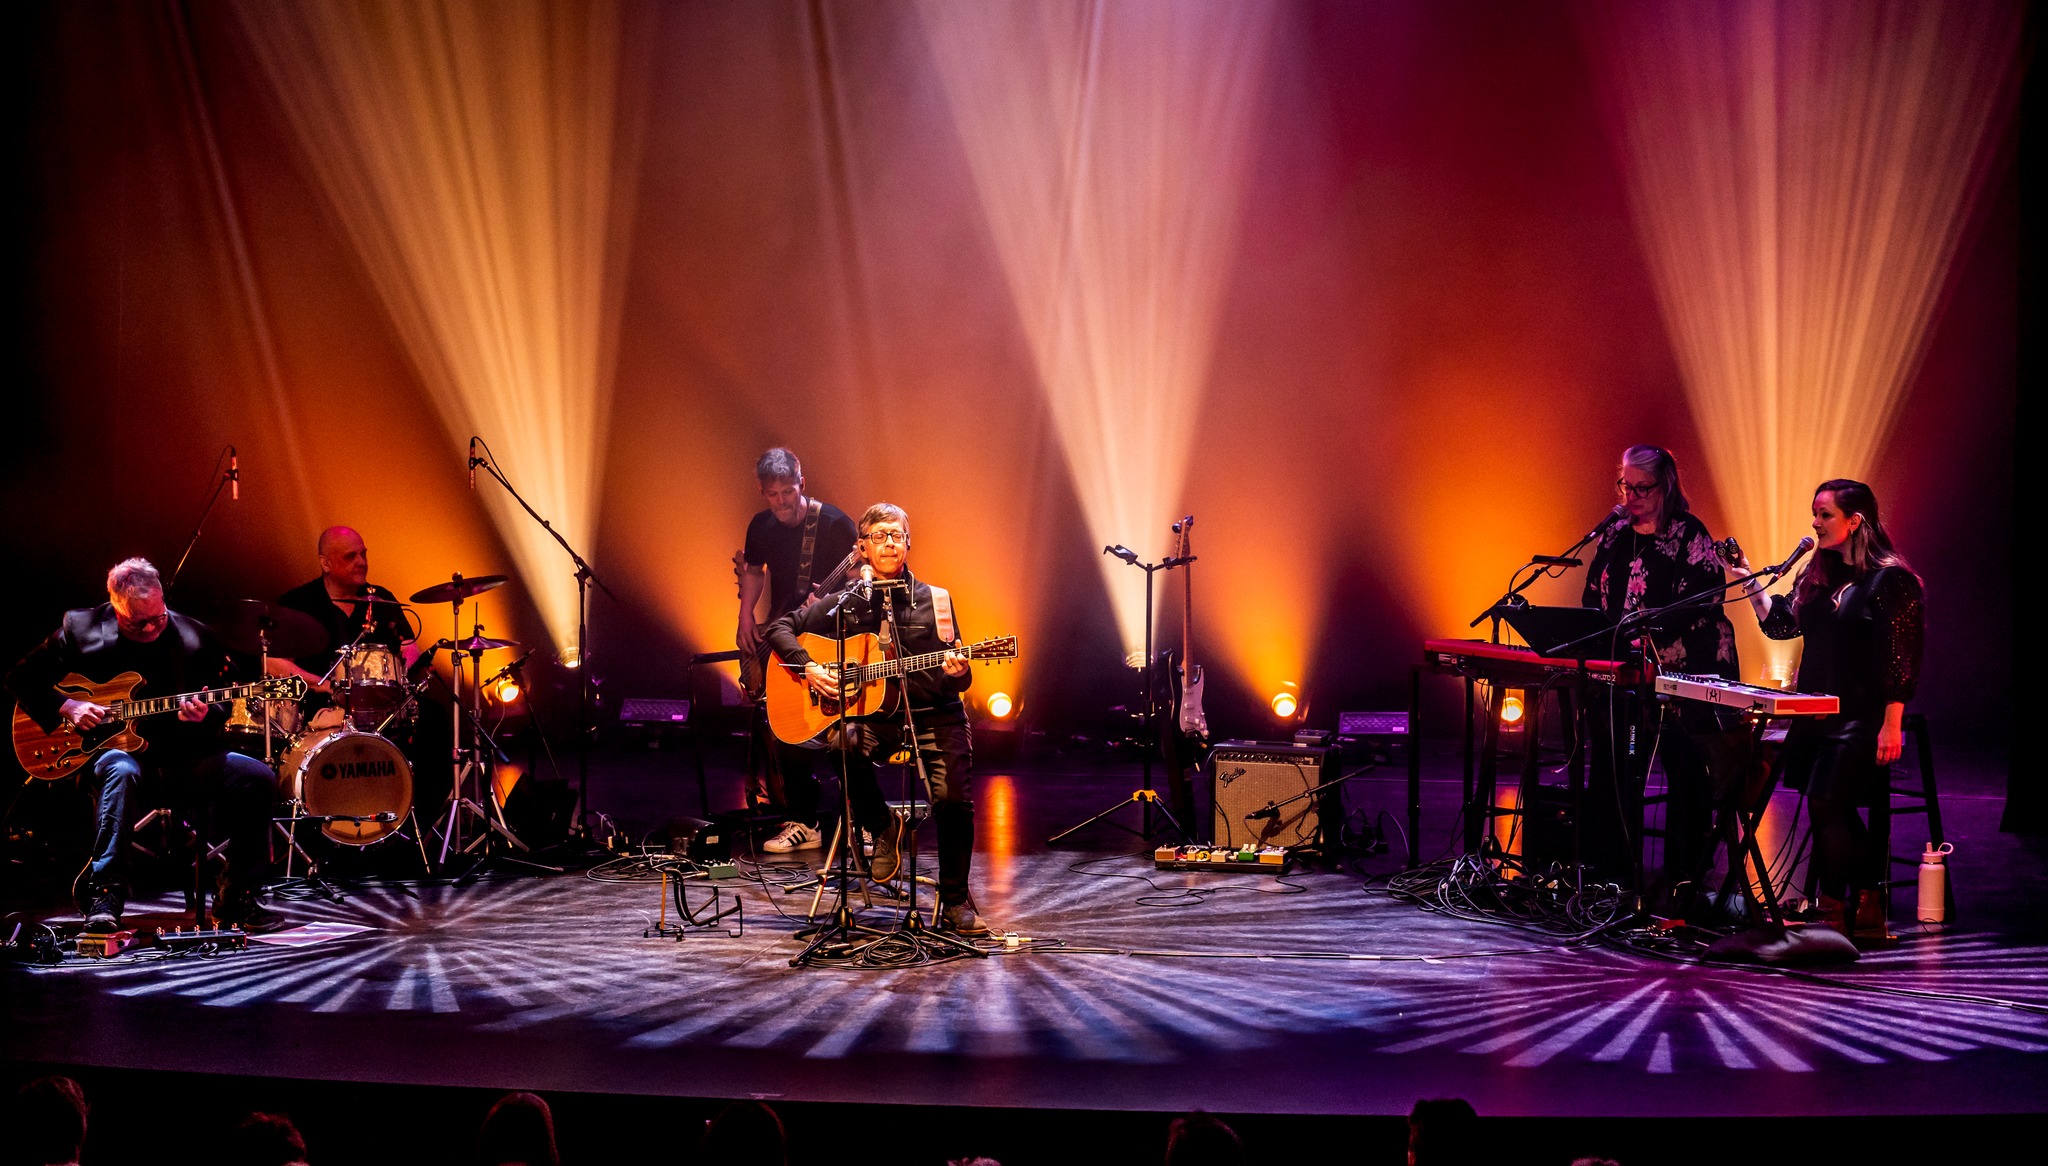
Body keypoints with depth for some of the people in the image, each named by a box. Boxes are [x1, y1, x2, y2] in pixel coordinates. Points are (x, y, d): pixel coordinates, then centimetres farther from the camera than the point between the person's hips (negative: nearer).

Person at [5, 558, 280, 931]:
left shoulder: (194, 637, 3)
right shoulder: (80, 629, -1)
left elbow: (223, 707, 8)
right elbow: (22, 677, 5)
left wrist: (204, 714, -16)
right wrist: (66, 706, -12)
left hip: (181, 757, 3)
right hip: (108, 748, -3)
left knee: (258, 778, -19)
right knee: (121, 770, -40)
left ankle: (236, 900, -8)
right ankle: (103, 898, -37)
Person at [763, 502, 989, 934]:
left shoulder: (934, 600, 5)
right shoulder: (848, 603, 7)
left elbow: (957, 681, 5)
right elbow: (780, 627, 10)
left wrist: (957, 672, -19)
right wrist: (809, 667, -6)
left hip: (934, 718, -1)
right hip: (873, 717, 1)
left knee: (952, 798, -24)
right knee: (845, 745, -33)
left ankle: (955, 902, -4)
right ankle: (882, 826, -4)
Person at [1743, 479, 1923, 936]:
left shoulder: (1890, 579, -11)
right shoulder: (1818, 575, 12)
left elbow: (1900, 659, -14)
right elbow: (1780, 623, 13)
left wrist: (1891, 725, -18)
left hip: (1861, 718, -8)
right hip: (1817, 714, 8)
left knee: (1825, 804, -12)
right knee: (1839, 812, 8)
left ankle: (1832, 912, -2)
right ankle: (1869, 906, 18)